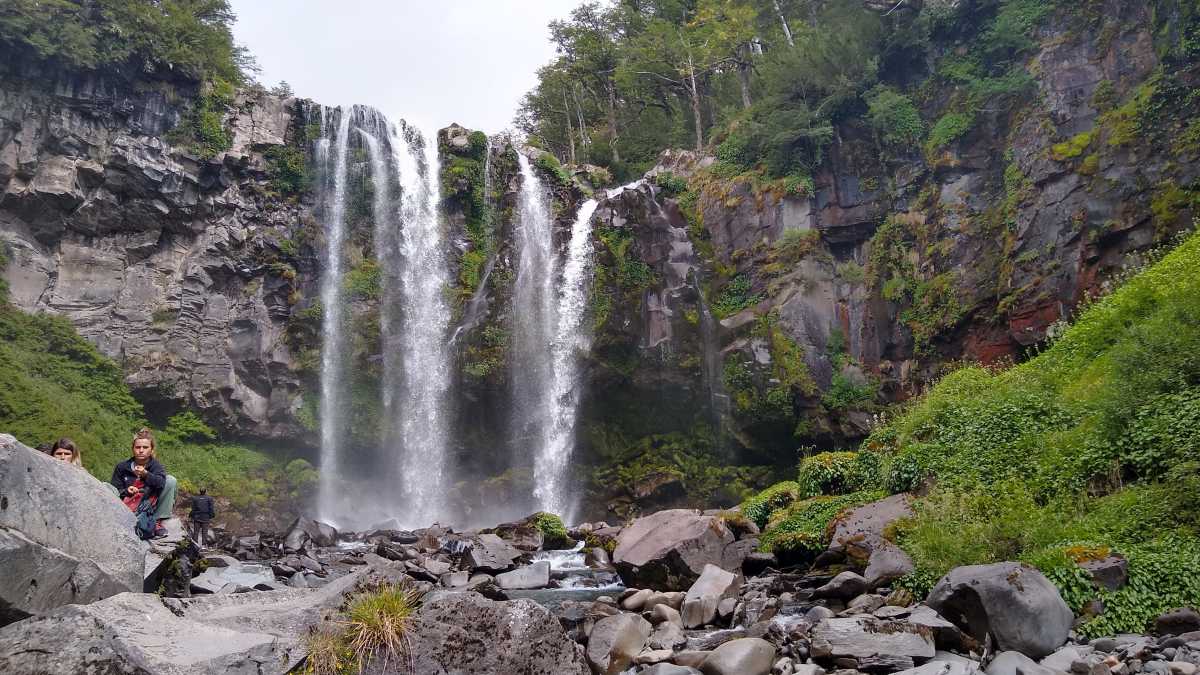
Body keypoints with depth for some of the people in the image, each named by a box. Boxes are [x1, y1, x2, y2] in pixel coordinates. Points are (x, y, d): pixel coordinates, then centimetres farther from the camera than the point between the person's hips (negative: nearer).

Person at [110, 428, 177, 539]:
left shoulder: (155, 465, 1)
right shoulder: (122, 467, 4)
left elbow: (161, 483, -21)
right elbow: (114, 490, 2)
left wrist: (145, 474, -35)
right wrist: (125, 491, -18)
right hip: (129, 508, -1)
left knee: (171, 480, -18)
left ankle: (157, 522, -13)